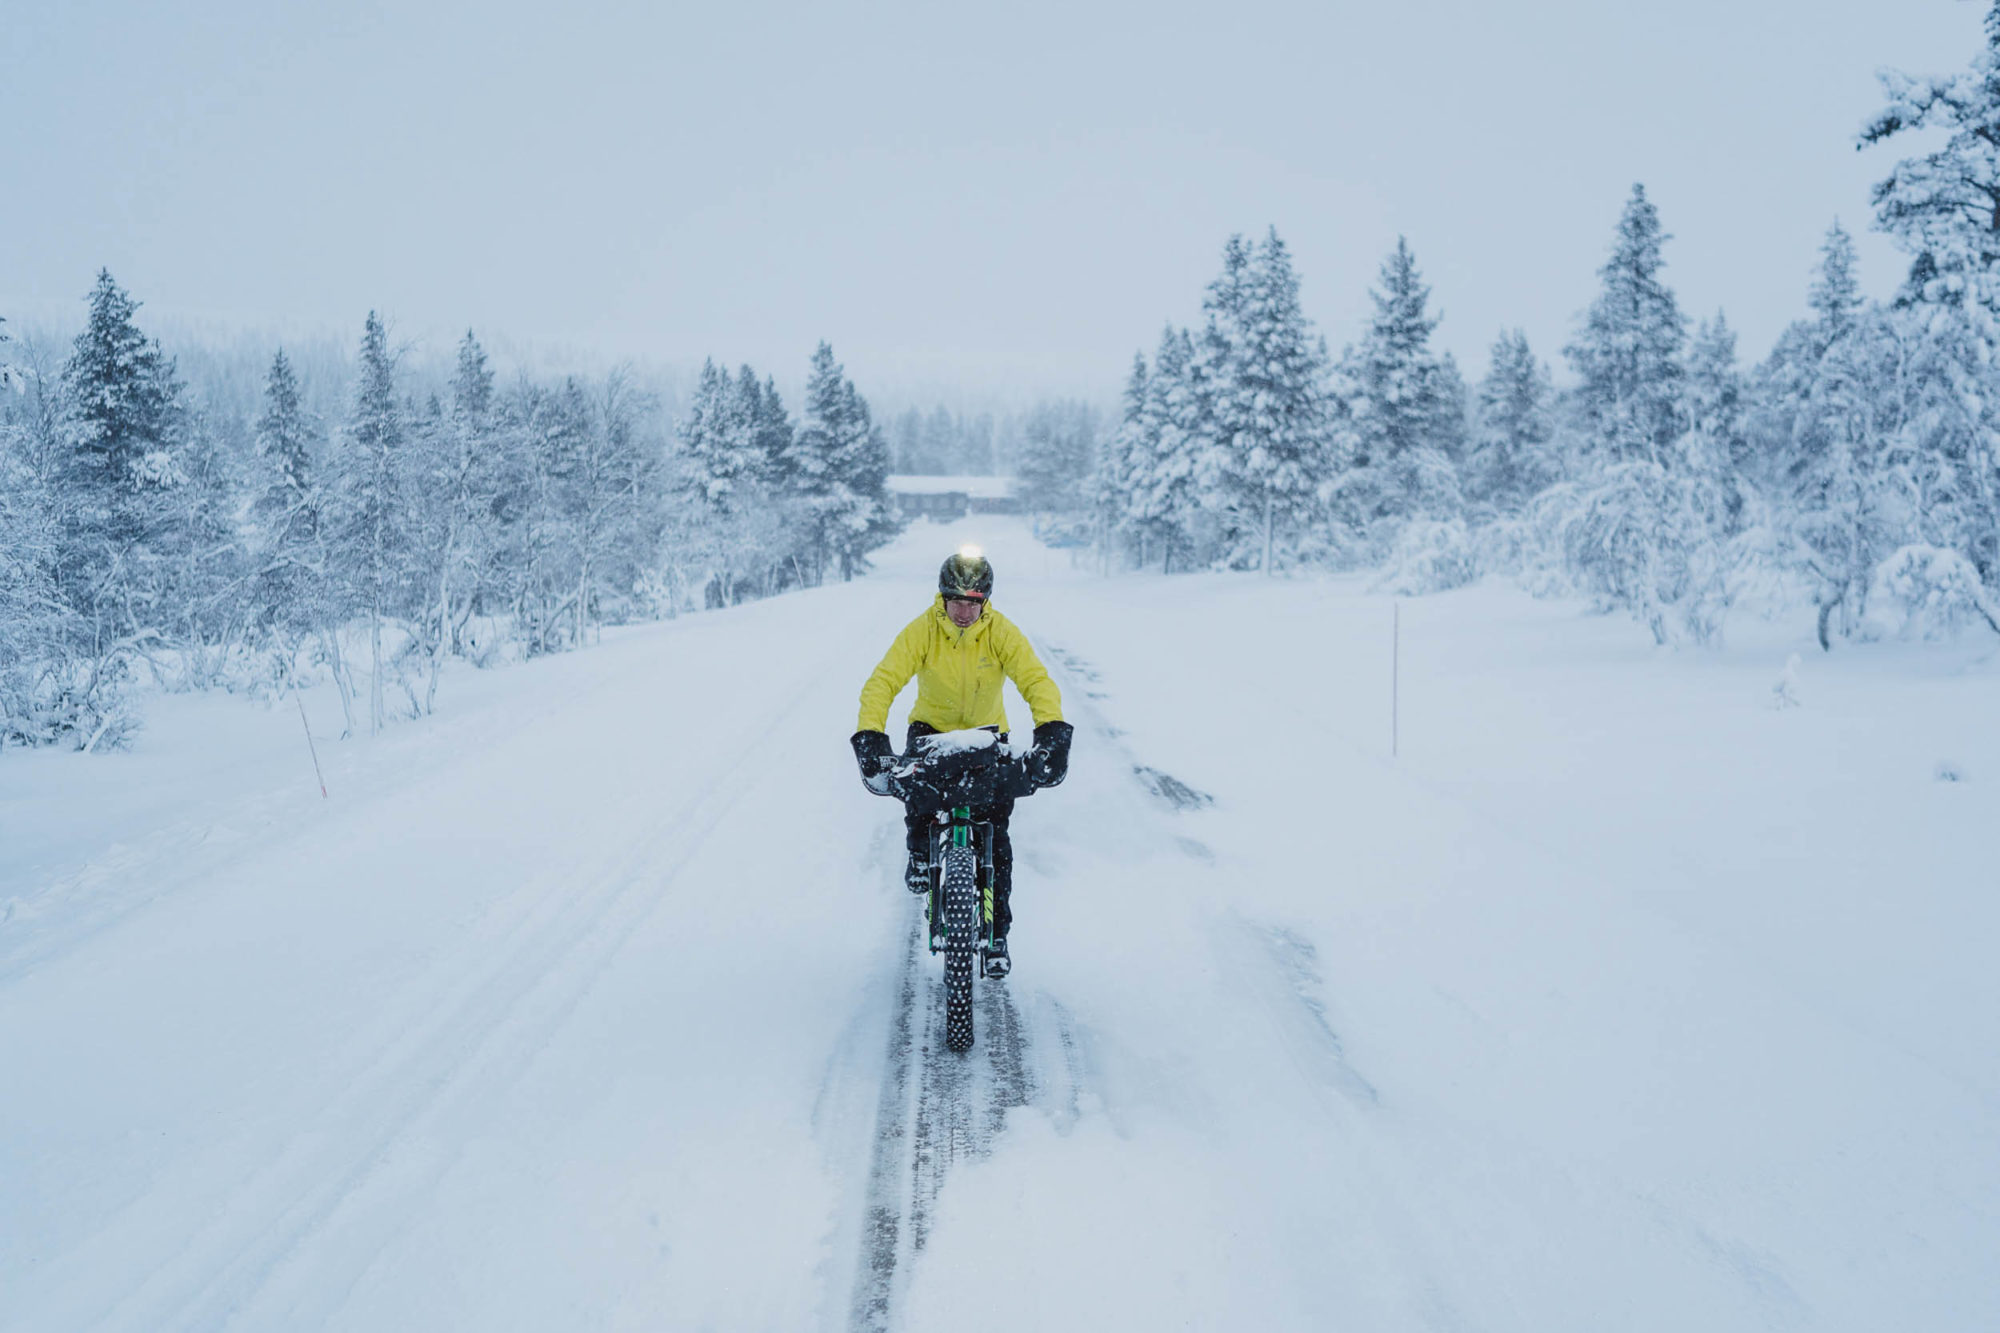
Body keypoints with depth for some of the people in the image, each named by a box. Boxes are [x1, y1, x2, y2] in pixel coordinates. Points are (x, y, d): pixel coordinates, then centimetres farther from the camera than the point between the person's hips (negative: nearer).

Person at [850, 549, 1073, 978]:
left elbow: (1037, 680, -28)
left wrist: (1052, 731, -47)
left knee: (995, 830, -10)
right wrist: (869, 735, -43)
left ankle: (997, 933, 1)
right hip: (931, 726, 0)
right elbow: (883, 681, -26)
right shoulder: (922, 631, -18)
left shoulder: (1002, 633, -17)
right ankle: (920, 850, -1)